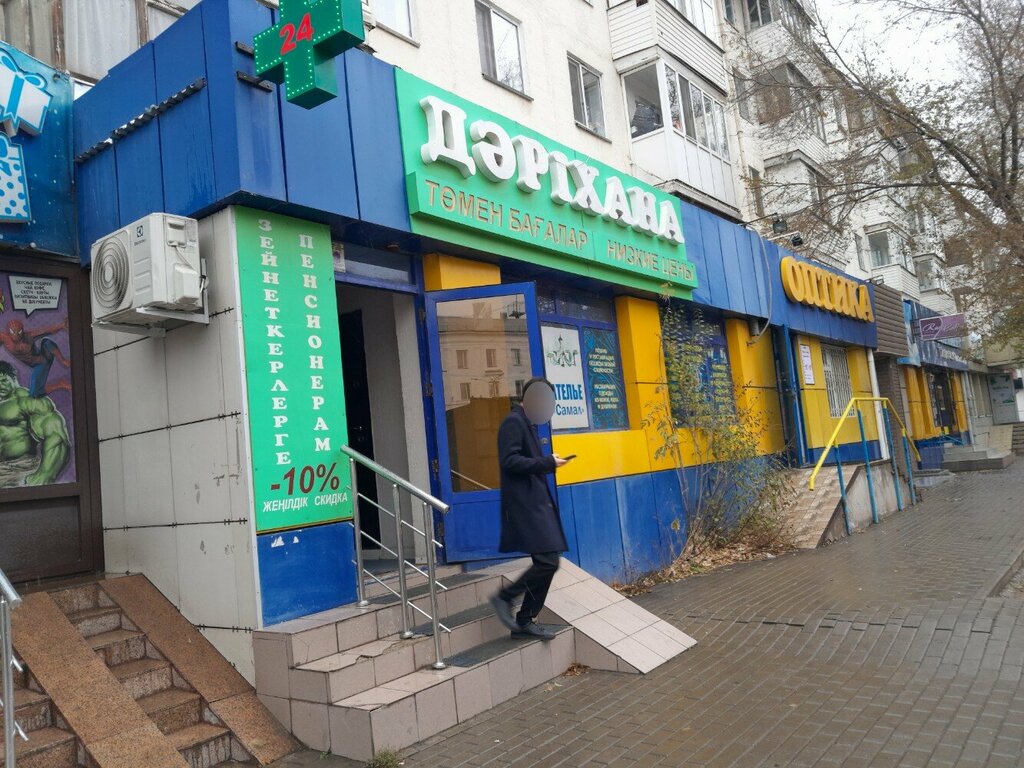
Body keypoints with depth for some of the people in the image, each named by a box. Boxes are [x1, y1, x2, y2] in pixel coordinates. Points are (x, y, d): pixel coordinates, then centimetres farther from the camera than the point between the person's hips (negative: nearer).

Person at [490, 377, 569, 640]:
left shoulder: (528, 424, 20)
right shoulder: (513, 422, -10)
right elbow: (510, 461, -20)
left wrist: (547, 462, 6)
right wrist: (547, 463, -15)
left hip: (536, 502, 10)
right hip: (525, 504, -10)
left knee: (546, 562, 9)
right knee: (548, 561, -14)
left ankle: (524, 622, 17)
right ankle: (505, 597, 3)